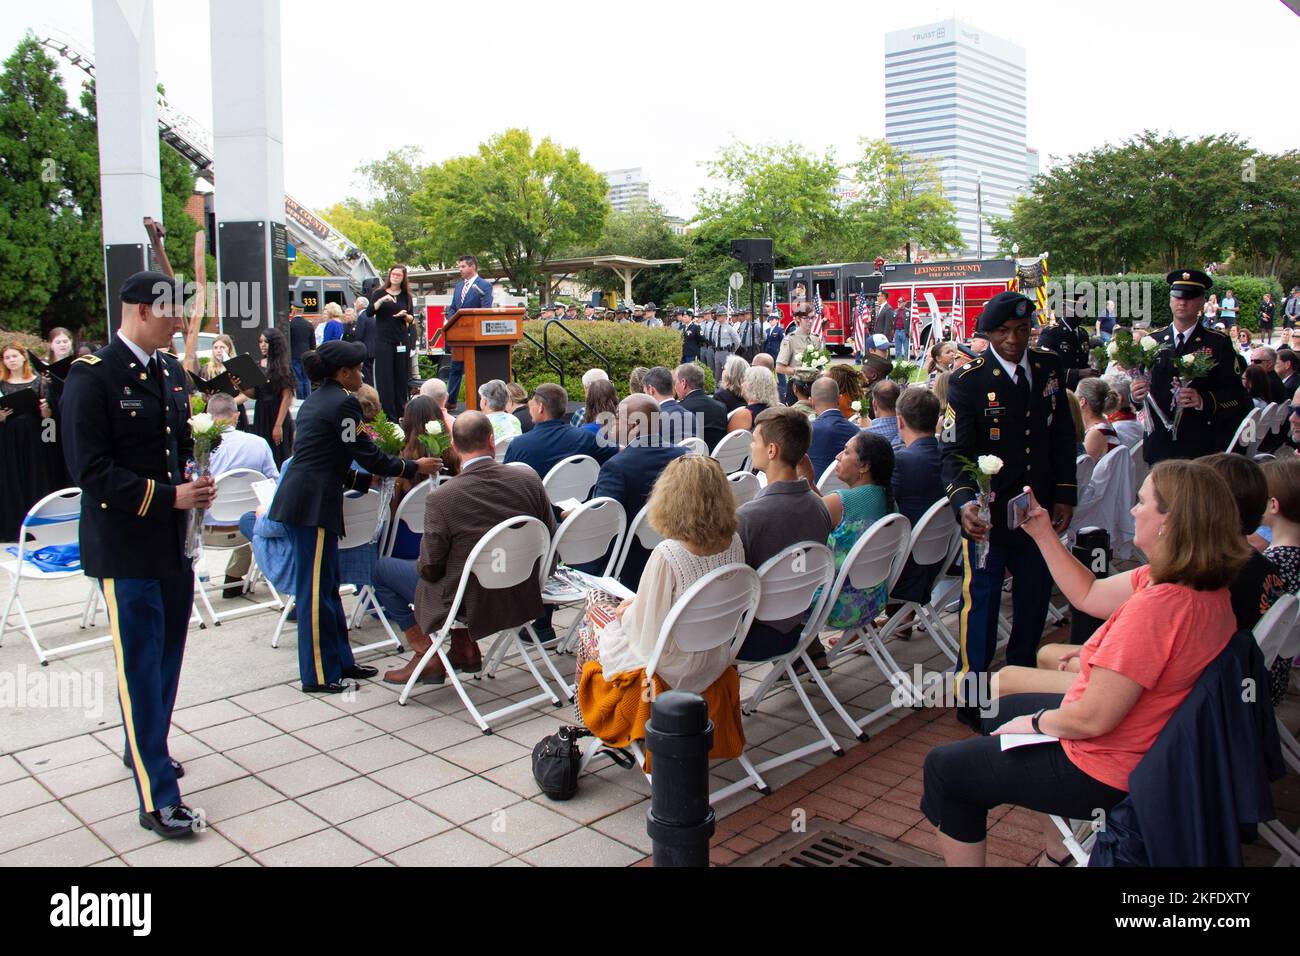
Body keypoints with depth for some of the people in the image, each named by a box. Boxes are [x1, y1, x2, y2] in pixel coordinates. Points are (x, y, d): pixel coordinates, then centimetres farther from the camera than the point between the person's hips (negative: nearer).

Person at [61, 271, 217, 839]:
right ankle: (157, 798, 5)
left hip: (174, 539, 7)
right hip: (125, 544, -7)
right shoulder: (92, 376, -13)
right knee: (140, 664, -2)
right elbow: (89, 470, -16)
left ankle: (146, 749, 39)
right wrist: (167, 495, -20)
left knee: (168, 653, 18)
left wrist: (195, 483, 3)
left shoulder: (171, 371, 11)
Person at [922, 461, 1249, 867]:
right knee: (998, 709, 29)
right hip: (1145, 747, 10)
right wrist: (1043, 532, 5)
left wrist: (1035, 723, -11)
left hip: (1105, 775, -9)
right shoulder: (1202, 585, -5)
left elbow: (1092, 719, -29)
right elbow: (1088, 595, 8)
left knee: (943, 767, 3)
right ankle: (1060, 853, 35)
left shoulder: (1156, 605, -35)